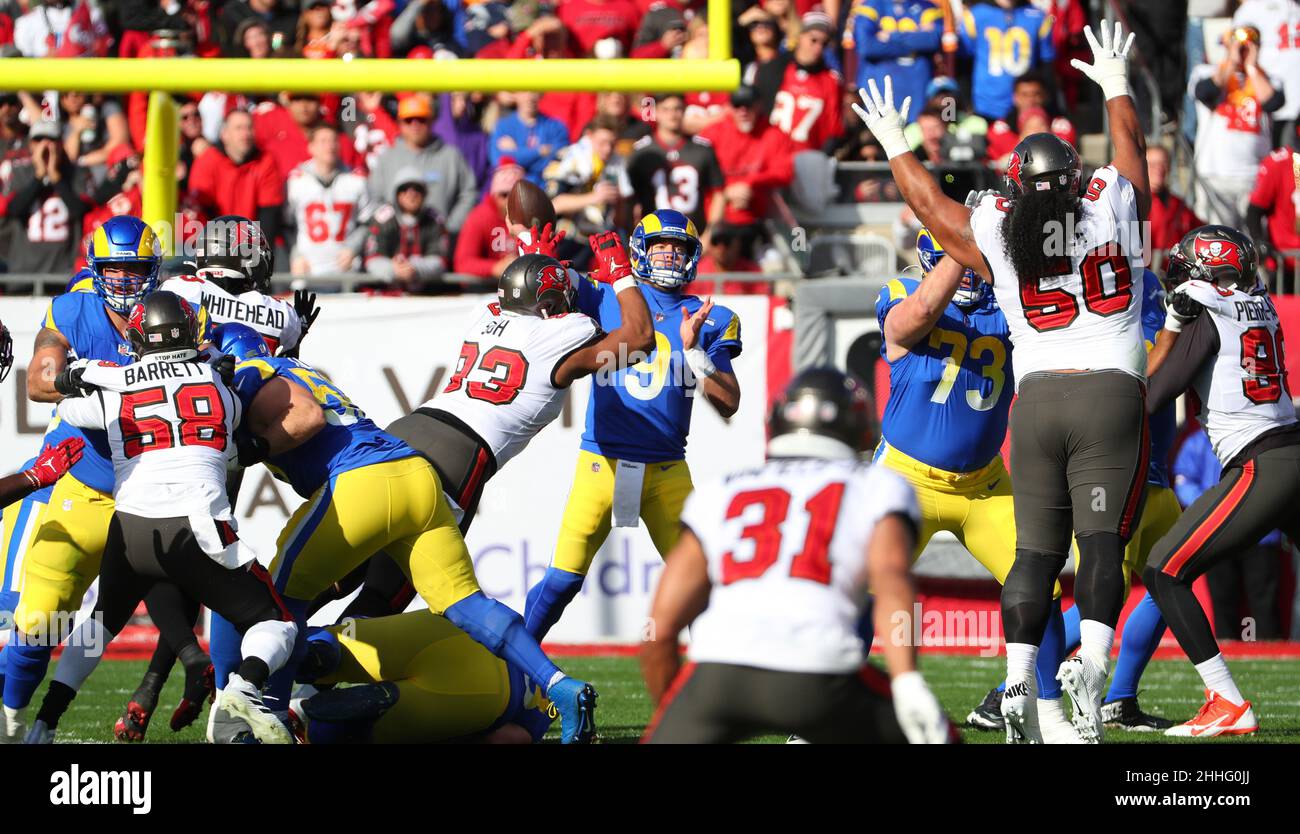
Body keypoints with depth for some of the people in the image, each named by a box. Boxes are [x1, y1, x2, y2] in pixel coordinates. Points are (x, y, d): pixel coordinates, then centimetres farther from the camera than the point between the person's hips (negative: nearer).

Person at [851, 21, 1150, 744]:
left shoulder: (998, 237, 5)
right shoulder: (1113, 211, 4)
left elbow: (930, 202, 22)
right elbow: (1131, 149, 24)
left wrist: (896, 146, 38)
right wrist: (1117, 88, 42)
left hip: (1037, 399, 2)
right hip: (1112, 394, -2)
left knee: (1037, 549, 5)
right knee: (1103, 539, -8)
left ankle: (1021, 682, -7)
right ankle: (1093, 659, -29)